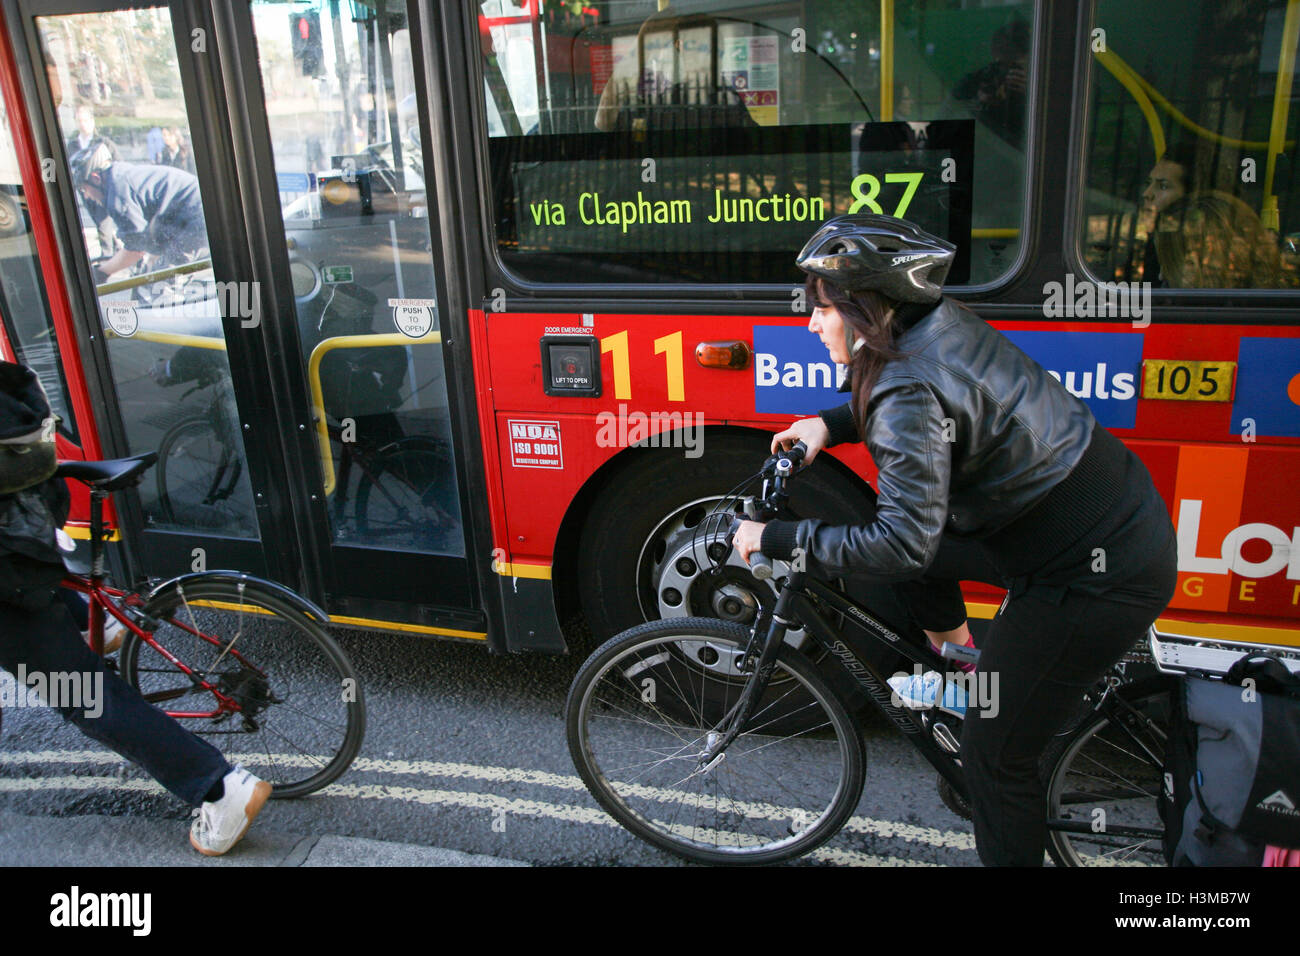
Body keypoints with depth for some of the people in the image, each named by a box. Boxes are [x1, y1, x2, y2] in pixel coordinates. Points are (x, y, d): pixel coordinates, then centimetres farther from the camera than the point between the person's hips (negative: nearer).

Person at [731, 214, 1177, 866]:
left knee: (996, 751, 3)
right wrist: (830, 425, 7)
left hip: (1100, 577, -9)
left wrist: (775, 540, -24)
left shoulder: (911, 391, -27)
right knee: (891, 528, 15)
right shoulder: (939, 323, -1)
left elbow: (902, 543, -33)